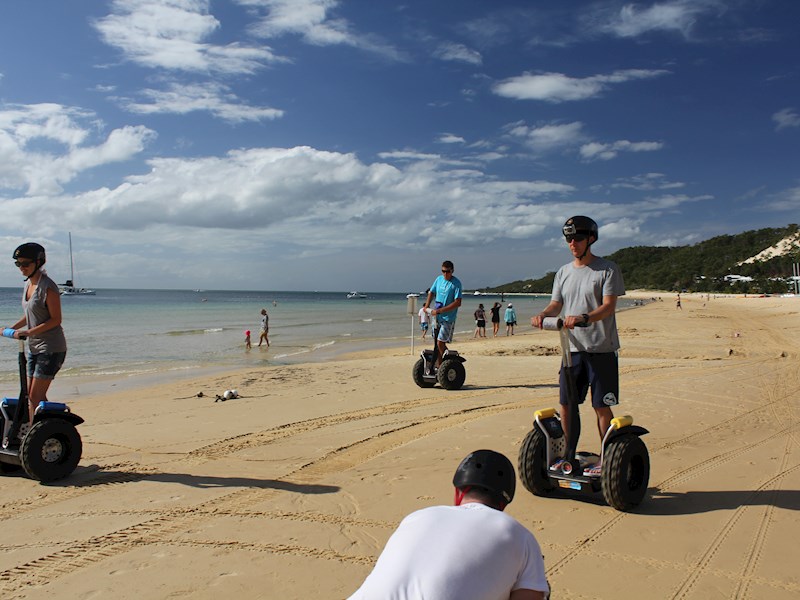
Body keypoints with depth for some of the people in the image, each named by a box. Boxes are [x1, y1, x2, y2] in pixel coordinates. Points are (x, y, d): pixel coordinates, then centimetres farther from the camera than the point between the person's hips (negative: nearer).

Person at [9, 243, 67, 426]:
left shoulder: (48, 287, -16)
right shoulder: (28, 283, 10)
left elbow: (56, 319, -18)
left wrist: (29, 332, -23)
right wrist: (11, 328, 12)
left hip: (51, 348, -9)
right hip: (34, 347, 9)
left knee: (35, 397, -7)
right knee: (32, 395, 11)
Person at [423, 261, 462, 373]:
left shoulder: (456, 283, -12)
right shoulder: (439, 279, 6)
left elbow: (457, 303, -19)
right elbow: (431, 293, 19)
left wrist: (439, 310, -22)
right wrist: (426, 306, 3)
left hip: (448, 318, -6)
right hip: (436, 316, 6)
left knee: (440, 343, -10)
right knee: (437, 343, 11)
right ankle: (438, 365, 22)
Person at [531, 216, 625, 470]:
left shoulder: (607, 269, -3)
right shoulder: (564, 272, 13)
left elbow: (609, 306, -12)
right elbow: (556, 304, 12)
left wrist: (584, 318, -30)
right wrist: (543, 314, -11)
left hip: (601, 348, -5)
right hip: (572, 348, 5)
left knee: (601, 406, 0)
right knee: (566, 403, 6)